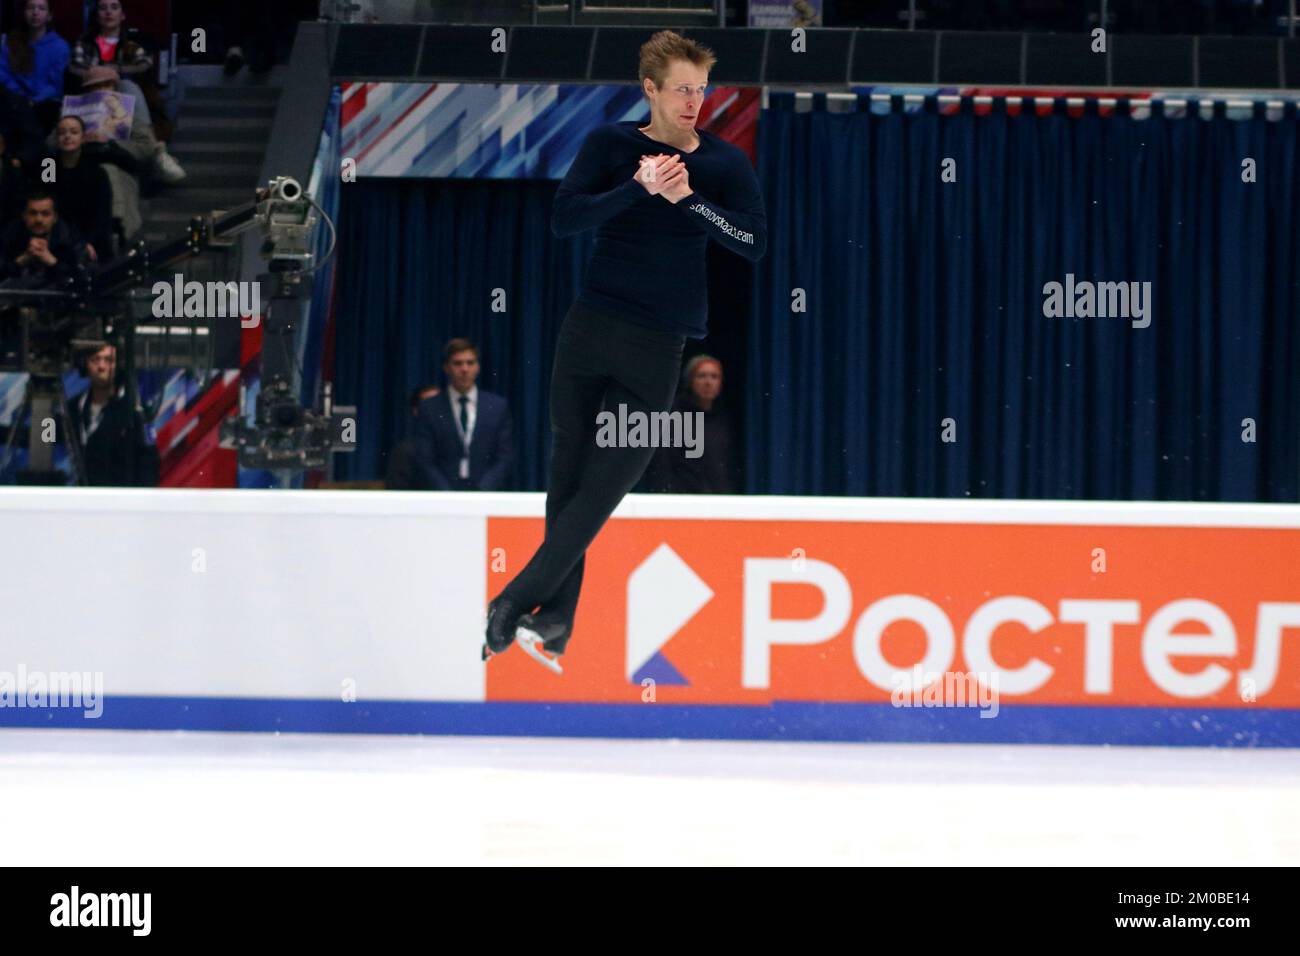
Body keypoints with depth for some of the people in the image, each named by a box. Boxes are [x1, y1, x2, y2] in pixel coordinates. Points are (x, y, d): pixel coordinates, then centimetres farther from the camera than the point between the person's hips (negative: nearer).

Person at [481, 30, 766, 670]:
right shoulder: (610, 144, 2)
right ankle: (555, 617, 12)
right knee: (569, 472, 5)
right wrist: (638, 188, -23)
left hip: (658, 350, -1)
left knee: (604, 486, -5)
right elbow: (564, 219, -10)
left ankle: (515, 603, -1)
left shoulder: (724, 162, 2)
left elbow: (755, 243, -10)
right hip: (588, 329, 1)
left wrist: (687, 197, -20)